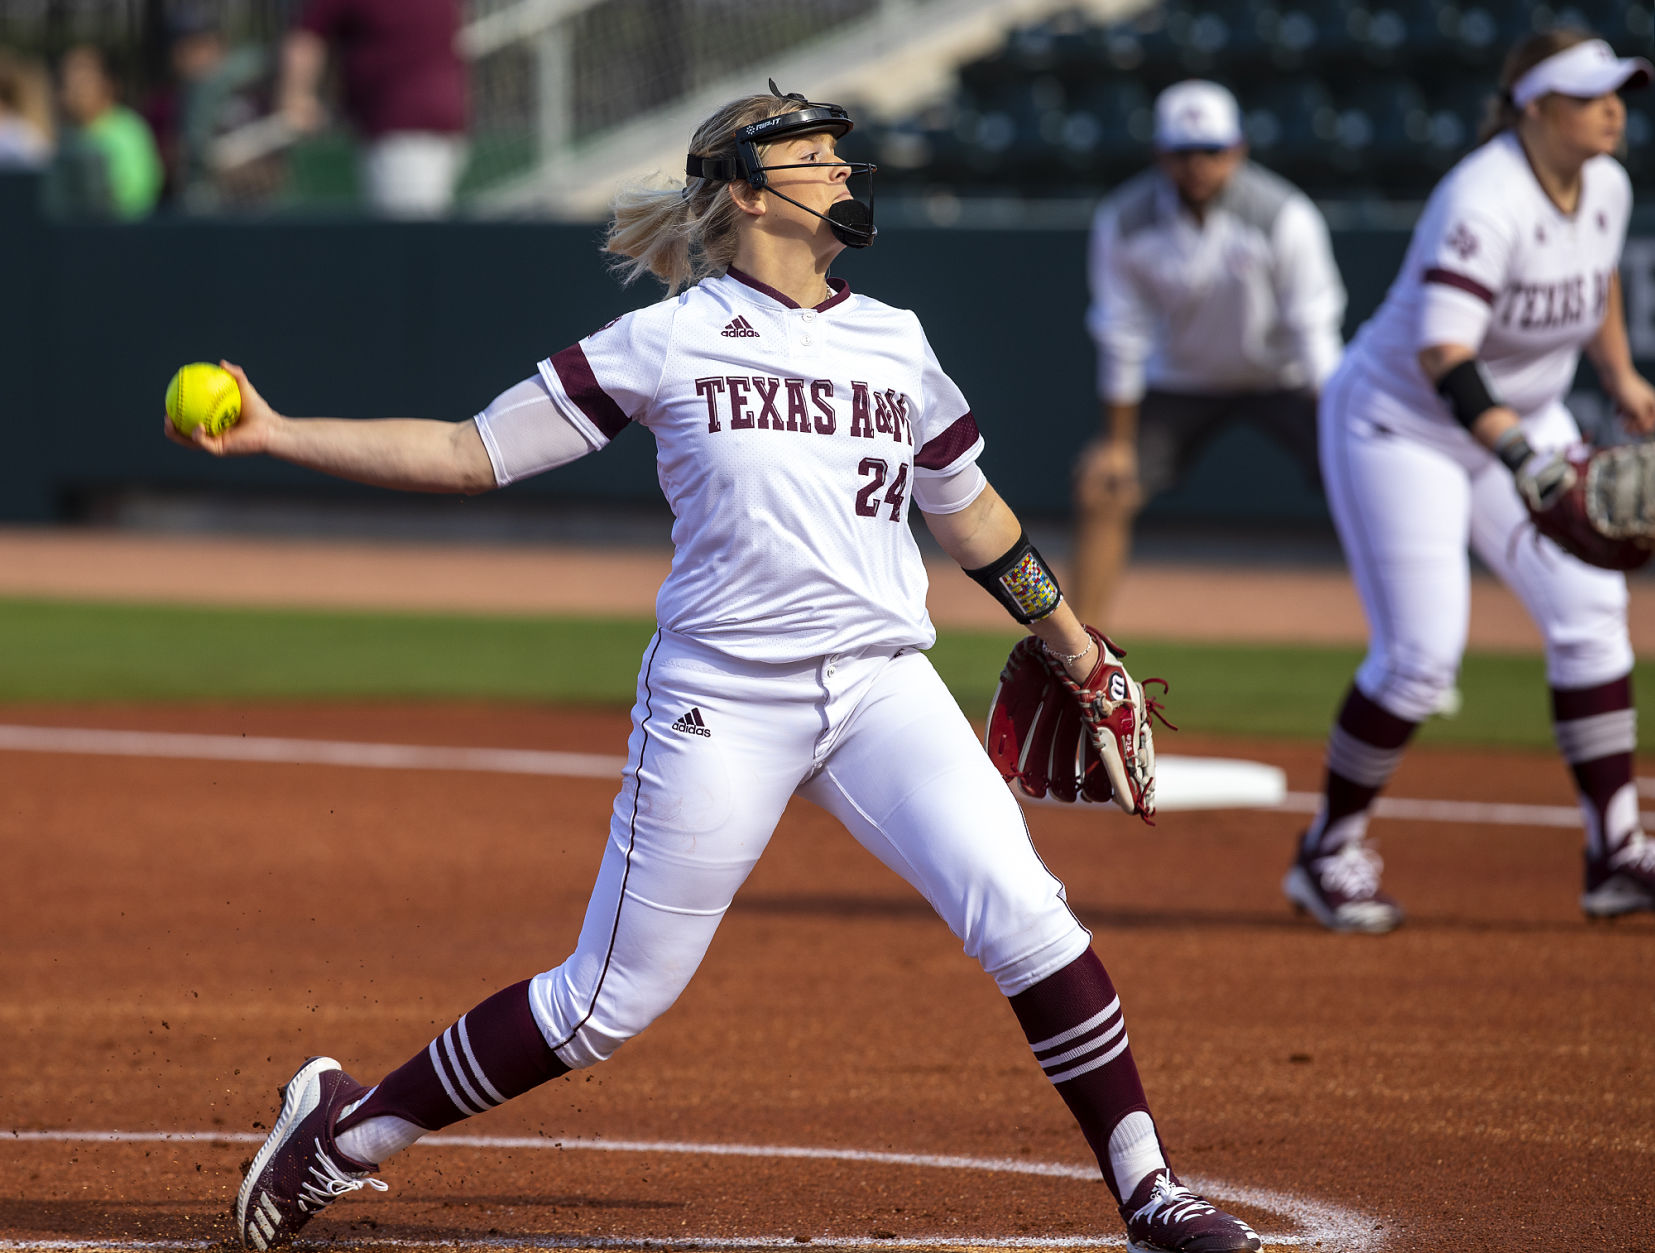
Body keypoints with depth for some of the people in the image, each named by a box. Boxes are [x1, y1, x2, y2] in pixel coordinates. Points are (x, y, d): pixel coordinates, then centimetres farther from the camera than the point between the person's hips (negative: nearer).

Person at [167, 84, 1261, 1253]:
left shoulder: (894, 344, 12)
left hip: (883, 684, 3)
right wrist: (276, 434, -5)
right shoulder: (665, 344, 0)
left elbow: (970, 511, 25)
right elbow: (470, 453, 2)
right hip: (720, 704, -3)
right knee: (612, 997, 0)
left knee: (1023, 914, -16)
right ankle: (353, 1123, 17)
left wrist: (1080, 650, 27)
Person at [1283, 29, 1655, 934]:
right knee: (1420, 655, -11)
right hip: (1402, 425, -8)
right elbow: (1441, 356, -39)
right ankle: (1328, 852, 8)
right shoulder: (1484, 204, -30)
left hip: (1521, 420, 8)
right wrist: (1527, 461, -49)